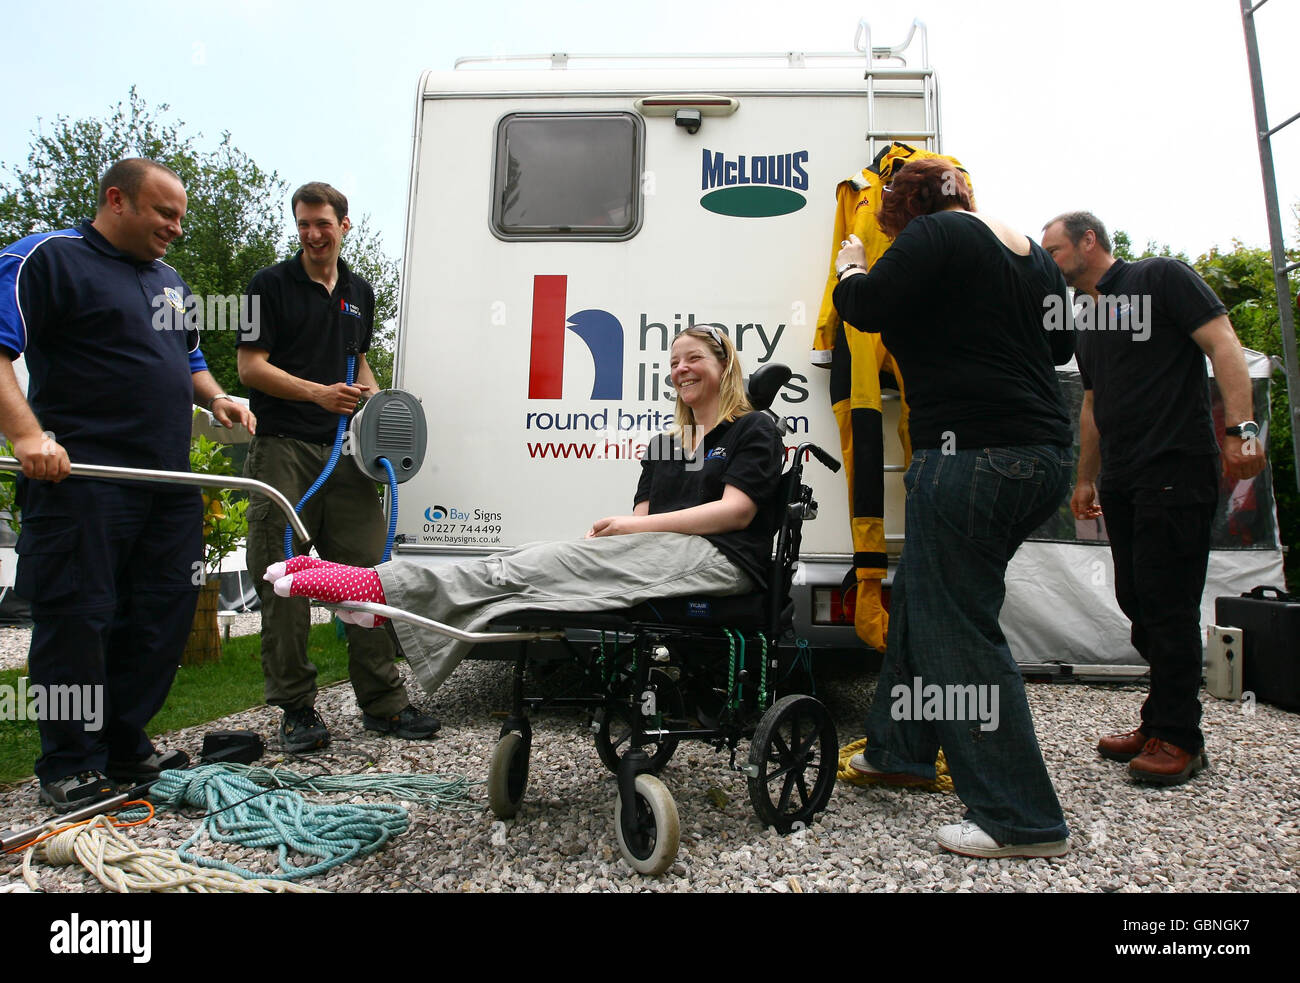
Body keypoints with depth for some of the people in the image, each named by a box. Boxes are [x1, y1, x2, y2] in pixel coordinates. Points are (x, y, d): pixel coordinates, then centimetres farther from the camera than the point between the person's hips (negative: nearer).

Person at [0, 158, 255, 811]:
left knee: (164, 616, 9)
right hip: (81, 480, -7)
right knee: (77, 621, -3)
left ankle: (126, 747, 23)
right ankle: (70, 767, 11)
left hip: (169, 483, 8)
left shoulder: (169, 281, 22)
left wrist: (216, 398, 12)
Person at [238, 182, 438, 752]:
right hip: (283, 449, -4)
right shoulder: (271, 285, 3)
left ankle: (382, 702, 9)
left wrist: (376, 400, 9)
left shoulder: (360, 293, 18)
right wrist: (318, 392, -17)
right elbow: (251, 367, -3)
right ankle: (296, 709, 8)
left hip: (345, 449, 4)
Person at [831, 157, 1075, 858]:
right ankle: (899, 752, 34)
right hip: (1042, 453, 10)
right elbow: (1060, 343, 28)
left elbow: (866, 308, -14)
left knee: (960, 629, -3)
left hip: (975, 454, -10)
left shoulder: (937, 234, -6)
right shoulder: (1030, 251, 19)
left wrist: (849, 268, 7)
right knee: (919, 601, 19)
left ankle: (1022, 822, 4)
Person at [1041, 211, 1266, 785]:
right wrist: (1087, 477, 25)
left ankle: (1178, 738, 3)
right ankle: (1162, 722, 19)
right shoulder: (1089, 318, 21)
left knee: (1167, 603, -7)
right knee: (1137, 602, 9)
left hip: (1176, 468, -8)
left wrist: (1241, 428, -20)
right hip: (1121, 480, 8)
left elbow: (1223, 345, -9)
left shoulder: (1161, 278, 0)